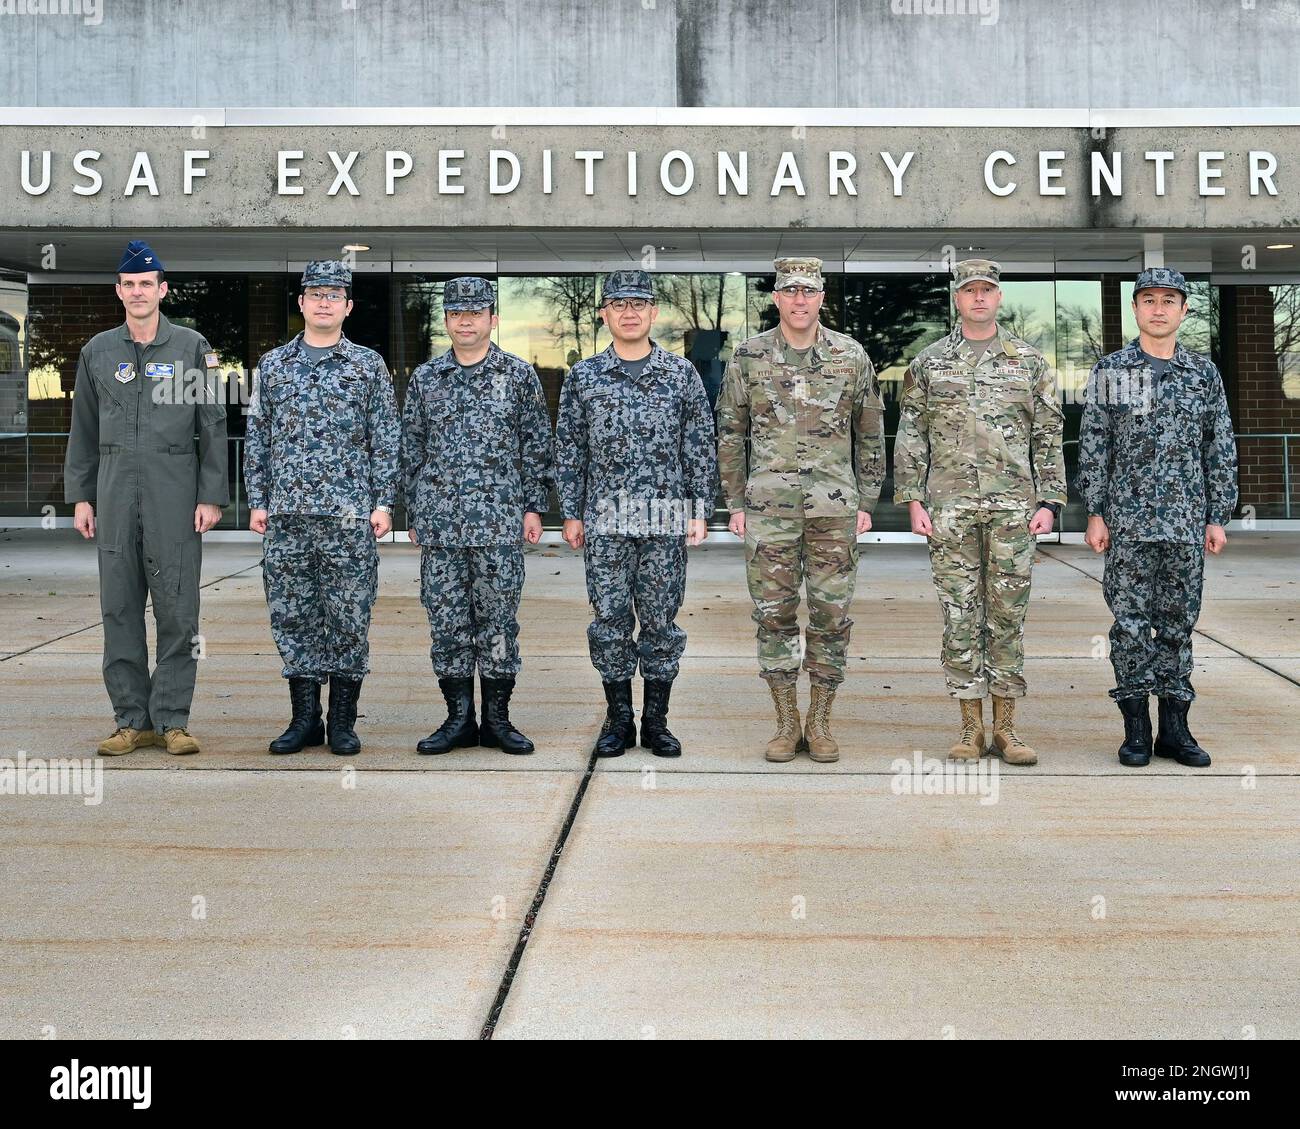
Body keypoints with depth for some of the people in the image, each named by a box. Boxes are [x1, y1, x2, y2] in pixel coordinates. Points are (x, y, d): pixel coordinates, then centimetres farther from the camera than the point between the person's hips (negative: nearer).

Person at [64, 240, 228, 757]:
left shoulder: (192, 347, 3)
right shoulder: (97, 351, 11)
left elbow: (213, 426, 2)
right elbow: (83, 430, 15)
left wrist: (211, 496, -4)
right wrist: (80, 496, 8)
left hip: (176, 493, -3)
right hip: (115, 492, 3)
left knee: (177, 609, -3)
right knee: (119, 609, 3)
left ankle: (172, 719, 4)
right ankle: (132, 720, 10)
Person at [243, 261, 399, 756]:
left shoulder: (368, 365, 5)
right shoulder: (273, 365, 11)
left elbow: (386, 440, 3)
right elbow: (257, 438, 12)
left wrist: (383, 503, -4)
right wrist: (257, 501, 5)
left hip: (349, 515, -2)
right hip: (286, 515, 2)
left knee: (349, 617, 1)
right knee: (292, 615, 5)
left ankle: (343, 720, 10)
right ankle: (304, 718, 15)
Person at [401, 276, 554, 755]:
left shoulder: (519, 375, 4)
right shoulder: (425, 378, 9)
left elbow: (537, 445, 5)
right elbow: (411, 449, 12)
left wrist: (534, 507, -1)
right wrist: (415, 513, 8)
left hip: (500, 520, -2)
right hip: (440, 520, 2)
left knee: (498, 619, 1)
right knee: (447, 619, 3)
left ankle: (497, 719, 10)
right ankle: (459, 718, 12)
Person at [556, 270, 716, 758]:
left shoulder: (681, 373, 6)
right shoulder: (583, 377, 6)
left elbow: (700, 446, 6)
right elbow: (569, 450, 8)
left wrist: (700, 510, 0)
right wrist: (571, 513, 3)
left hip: (666, 519, 0)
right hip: (605, 520, 0)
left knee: (661, 619, 4)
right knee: (610, 619, 3)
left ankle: (656, 721, 13)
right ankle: (618, 719, 13)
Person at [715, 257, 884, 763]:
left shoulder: (851, 356, 4)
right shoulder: (749, 357, 3)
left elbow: (870, 435, 10)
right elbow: (731, 433, 8)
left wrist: (867, 503, 6)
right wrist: (735, 504, 4)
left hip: (835, 508, 0)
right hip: (769, 507, 0)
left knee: (831, 616, 2)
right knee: (774, 615, 2)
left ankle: (820, 723, 12)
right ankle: (787, 724, 12)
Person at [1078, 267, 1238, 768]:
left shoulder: (1204, 373, 7)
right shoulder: (1110, 370, 2)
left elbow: (1221, 450, 8)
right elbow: (1093, 446, 1)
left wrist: (1218, 518, 3)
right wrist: (1095, 513, -5)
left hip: (1187, 523, 2)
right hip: (1128, 520, -2)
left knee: (1179, 623, 6)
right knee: (1131, 623, 0)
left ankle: (1175, 727, 12)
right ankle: (1136, 729, 6)